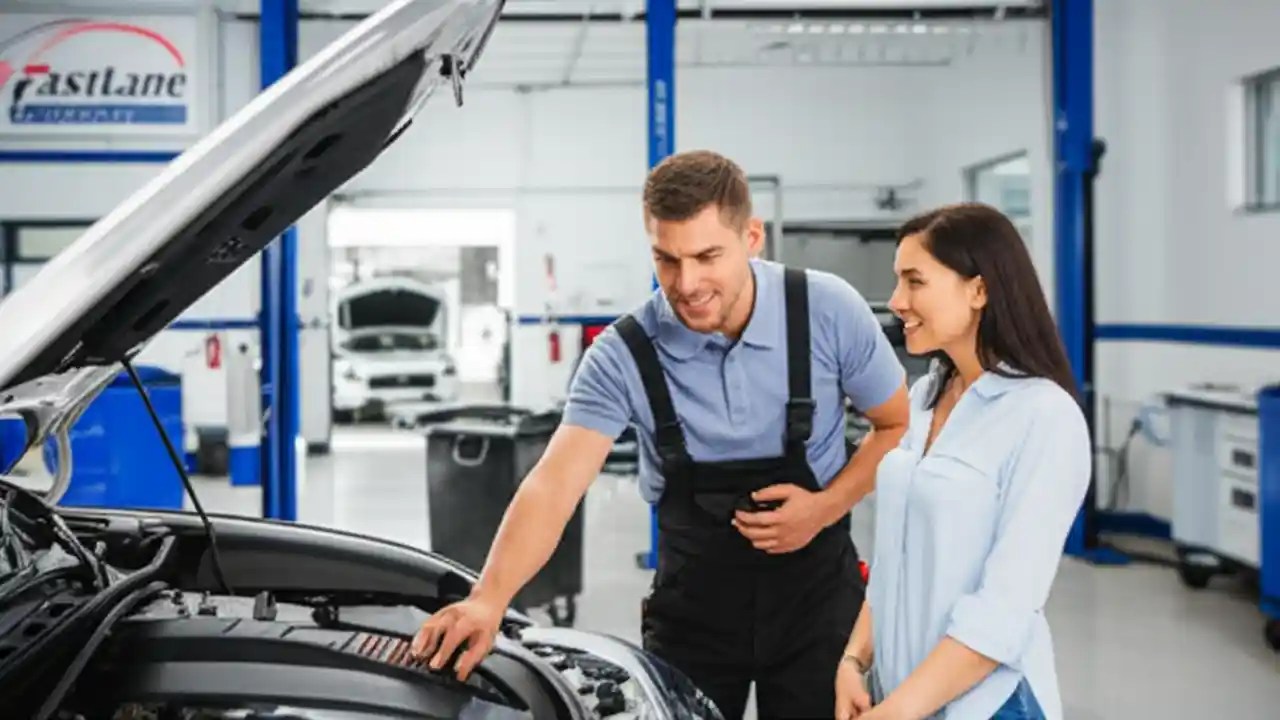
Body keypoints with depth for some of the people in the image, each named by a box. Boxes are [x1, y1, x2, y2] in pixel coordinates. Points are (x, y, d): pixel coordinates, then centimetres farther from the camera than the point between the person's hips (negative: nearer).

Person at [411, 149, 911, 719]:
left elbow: (899, 427, 1)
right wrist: (489, 598, -38)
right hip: (694, 601, 0)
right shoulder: (624, 355, -15)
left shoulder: (828, 311, -13)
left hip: (815, 593, 0)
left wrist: (827, 507, -15)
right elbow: (554, 484, -23)